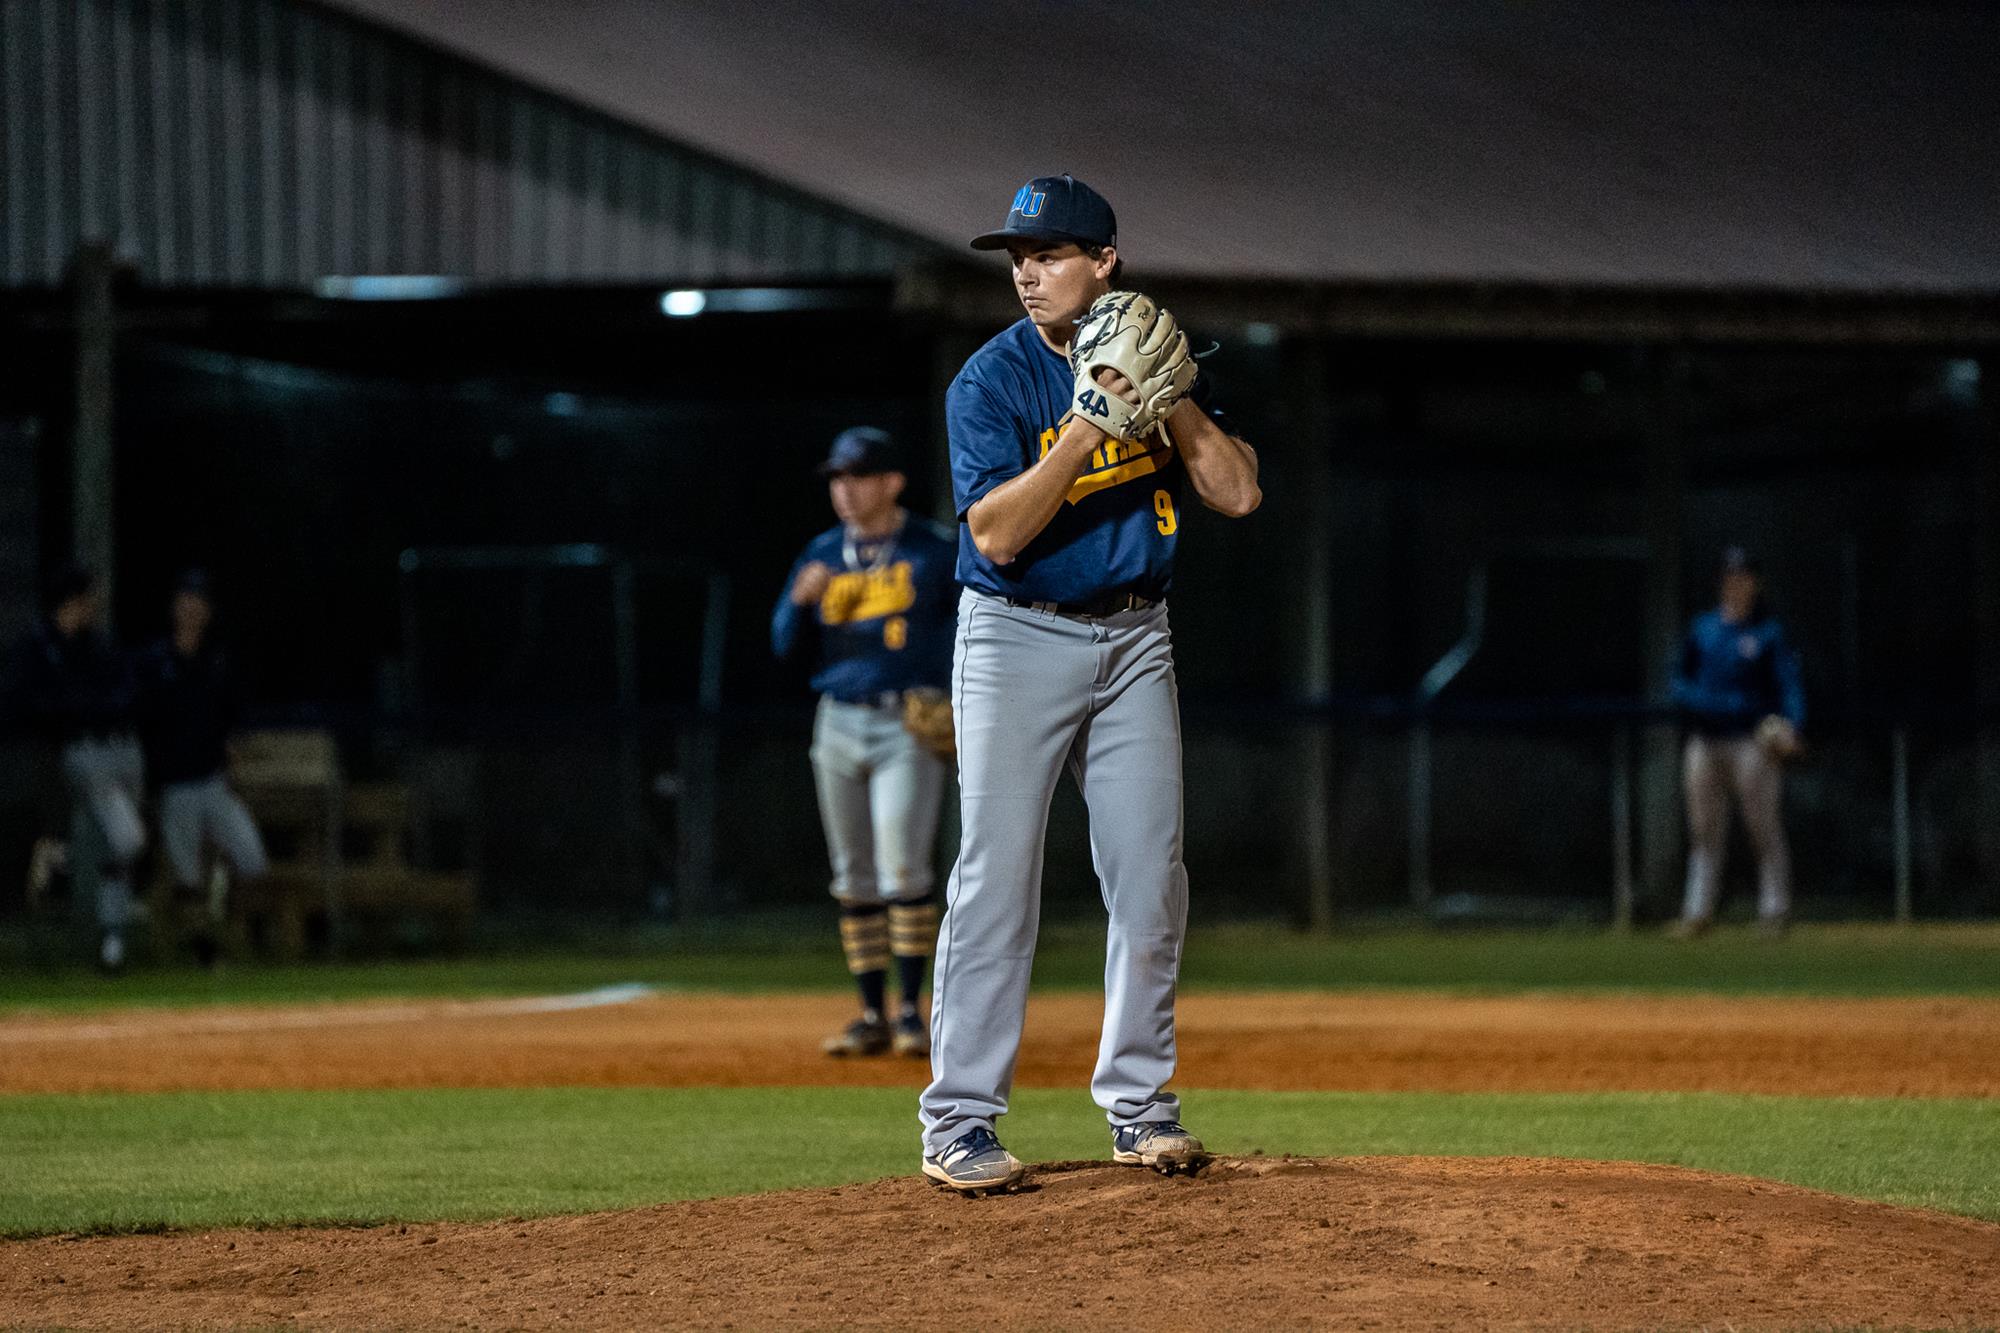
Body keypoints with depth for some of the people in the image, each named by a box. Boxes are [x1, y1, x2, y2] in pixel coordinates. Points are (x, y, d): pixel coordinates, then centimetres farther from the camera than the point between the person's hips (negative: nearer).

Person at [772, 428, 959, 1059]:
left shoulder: (936, 551, -1)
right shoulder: (822, 555, 10)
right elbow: (786, 644, 9)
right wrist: (801, 599, -11)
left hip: (910, 723, -5)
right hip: (840, 723, 5)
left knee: (903, 866, -15)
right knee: (854, 877, 5)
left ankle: (910, 1009, -8)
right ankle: (874, 1015, 11)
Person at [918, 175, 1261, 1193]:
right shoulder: (992, 380, -9)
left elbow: (1237, 491, -4)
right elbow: (996, 533, -20)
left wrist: (1169, 395, -13)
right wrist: (1085, 425, -27)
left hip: (1134, 640, 4)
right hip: (1018, 642, -4)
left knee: (1150, 877, 4)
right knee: (996, 879, -7)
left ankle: (1137, 1102, 14)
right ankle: (960, 1121, -5)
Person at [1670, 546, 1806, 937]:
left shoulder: (1769, 632, 2)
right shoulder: (1702, 629, 14)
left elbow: (1790, 684, -4)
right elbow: (1680, 679, 18)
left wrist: (1791, 727, -20)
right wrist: (1696, 699, -5)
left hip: (1752, 740, -4)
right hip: (1705, 740, 4)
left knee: (1765, 827, -5)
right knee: (1704, 829, 5)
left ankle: (1774, 909, -2)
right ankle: (1698, 910, 9)